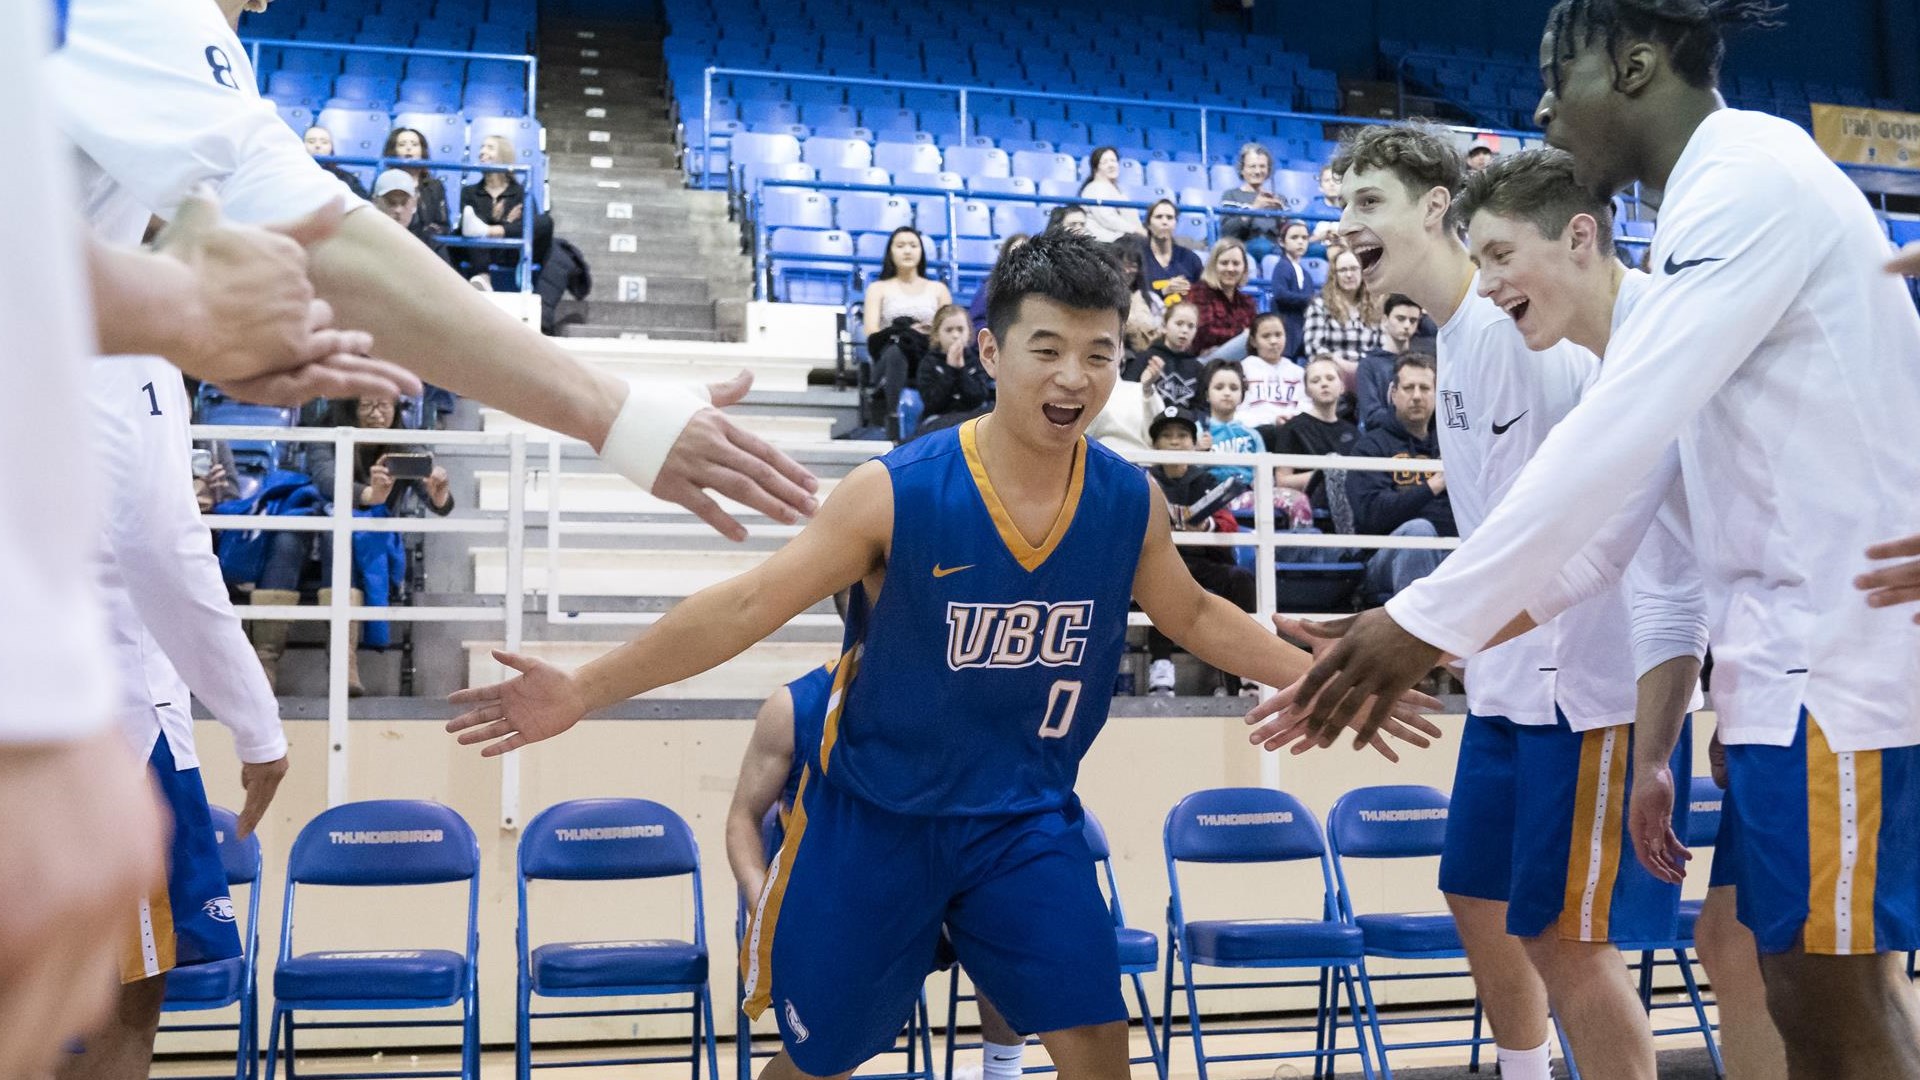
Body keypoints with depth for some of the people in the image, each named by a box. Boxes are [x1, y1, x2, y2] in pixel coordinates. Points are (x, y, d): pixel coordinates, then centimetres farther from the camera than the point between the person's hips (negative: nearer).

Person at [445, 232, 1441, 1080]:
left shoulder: (1131, 503, -9)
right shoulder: (896, 494, -21)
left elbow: (1193, 616, 10)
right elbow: (744, 607, -18)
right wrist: (583, 692, -22)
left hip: (1028, 822, 3)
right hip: (875, 818, -2)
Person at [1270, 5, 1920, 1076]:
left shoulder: (1751, 176, -14)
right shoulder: (1726, 193, 17)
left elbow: (1617, 435, -23)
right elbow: (1636, 463, 15)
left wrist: (1429, 620, -19)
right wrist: (1448, 626, 9)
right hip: (1797, 644, 10)